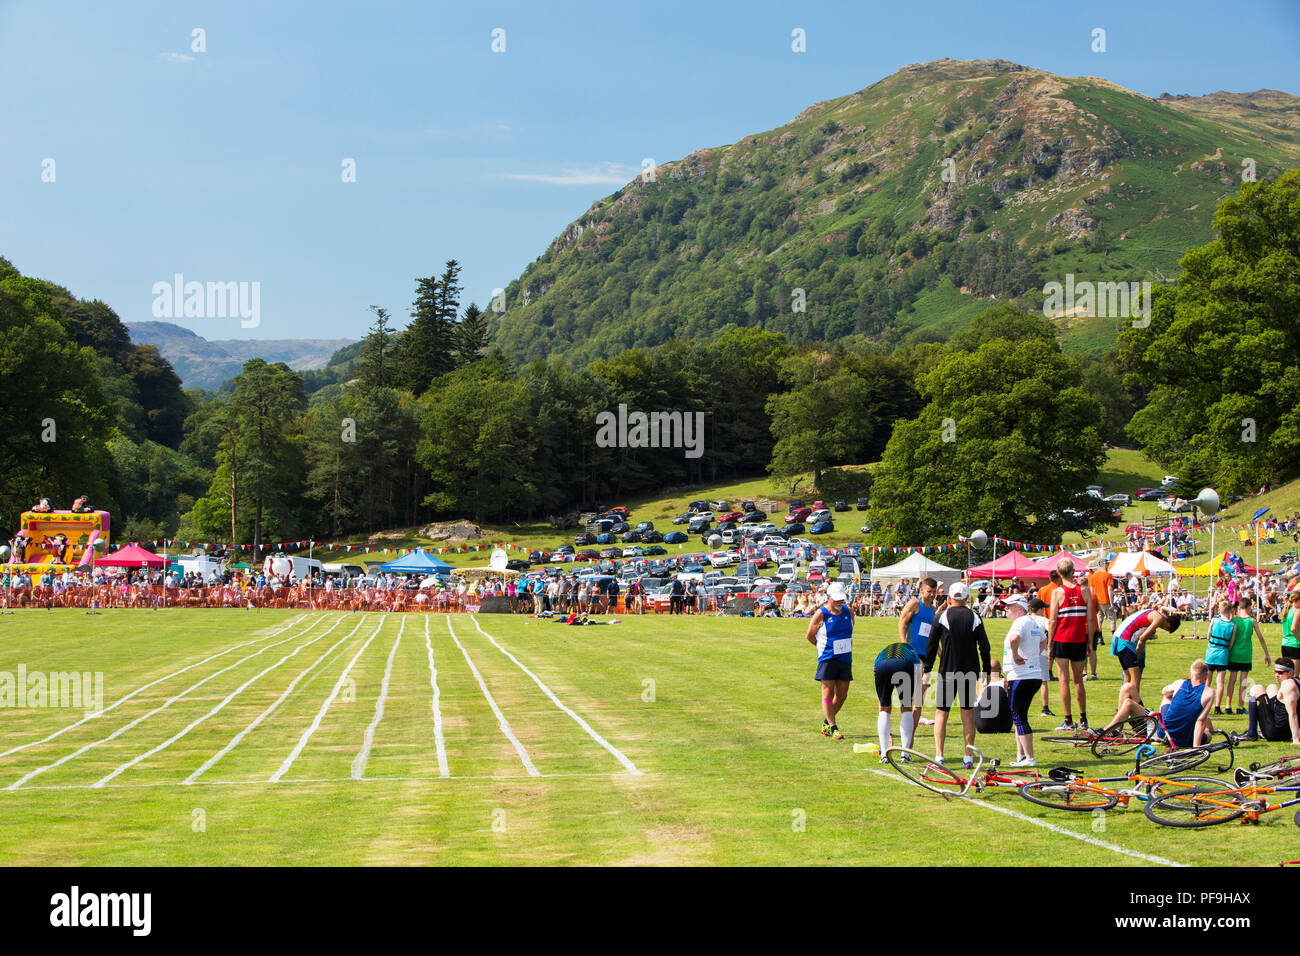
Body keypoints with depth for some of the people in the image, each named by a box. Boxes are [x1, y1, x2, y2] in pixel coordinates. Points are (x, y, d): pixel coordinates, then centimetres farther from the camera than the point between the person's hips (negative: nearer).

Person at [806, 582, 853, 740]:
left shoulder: (848, 612, 6)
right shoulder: (820, 614, -8)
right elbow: (809, 635, 2)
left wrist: (847, 649, 15)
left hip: (845, 659, 5)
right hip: (827, 660, -5)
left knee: (842, 695, 7)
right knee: (828, 693, -7)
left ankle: (826, 722, 25)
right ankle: (833, 727, -4)